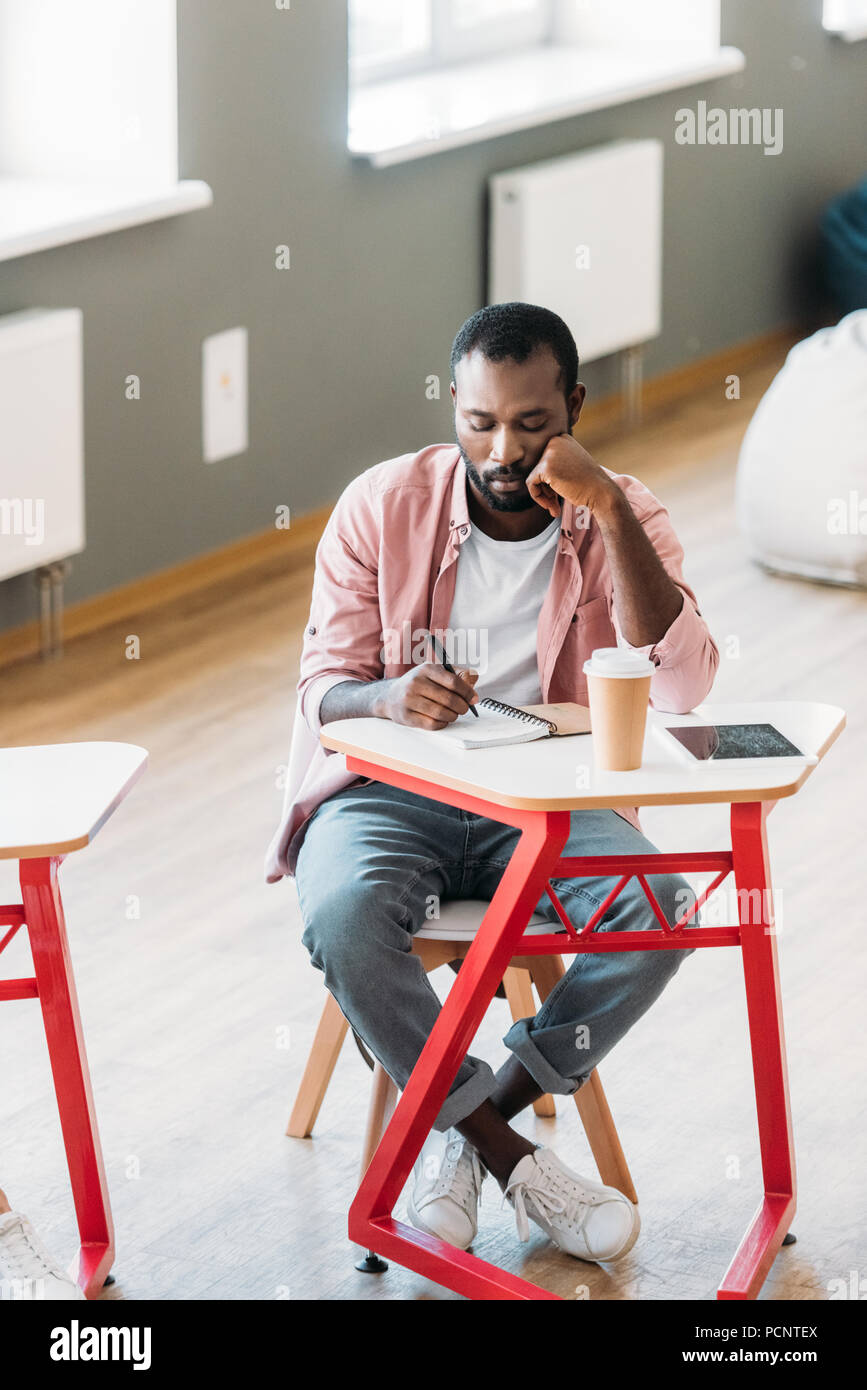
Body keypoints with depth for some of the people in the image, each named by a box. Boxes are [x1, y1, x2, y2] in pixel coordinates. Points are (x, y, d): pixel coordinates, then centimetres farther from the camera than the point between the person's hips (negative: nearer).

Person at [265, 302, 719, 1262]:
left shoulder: (621, 518, -3)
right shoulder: (381, 506, -4)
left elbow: (683, 687, -18)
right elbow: (323, 687, -2)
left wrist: (607, 511, -26)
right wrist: (387, 696, -27)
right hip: (388, 792, -1)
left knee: (660, 911, -30)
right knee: (342, 915, -35)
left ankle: (458, 1133, -16)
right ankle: (513, 1161, -21)